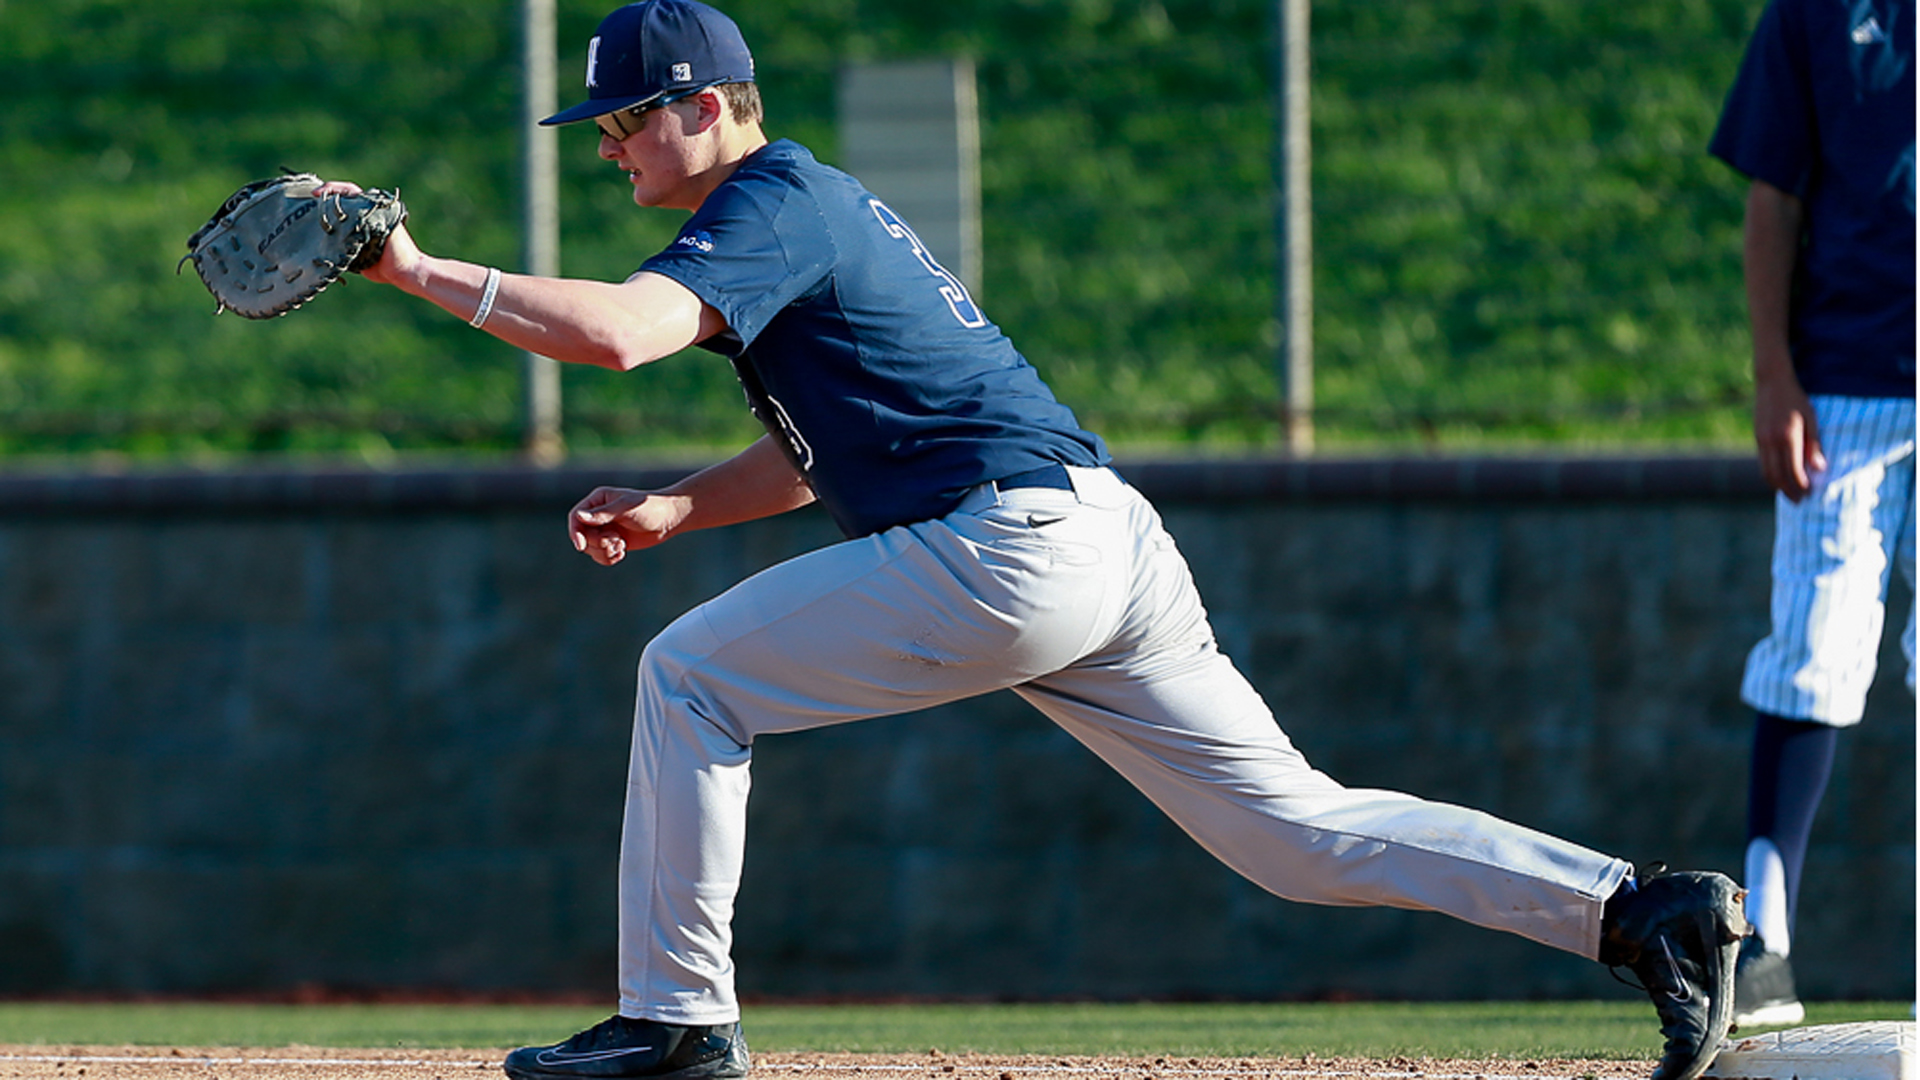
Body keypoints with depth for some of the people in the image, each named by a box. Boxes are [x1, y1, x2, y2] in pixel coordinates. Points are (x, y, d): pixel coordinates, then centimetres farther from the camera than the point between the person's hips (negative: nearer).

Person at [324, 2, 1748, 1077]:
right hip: (1109, 544, 10)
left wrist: (424, 272, -14)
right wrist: (672, 509, 18)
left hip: (1012, 544, -10)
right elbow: (827, 439, 32)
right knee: (1298, 830, 8)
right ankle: (1644, 911, 1)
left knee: (691, 676, -2)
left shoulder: (769, 205, -5)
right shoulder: (816, 203, 25)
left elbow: (613, 331, -23)